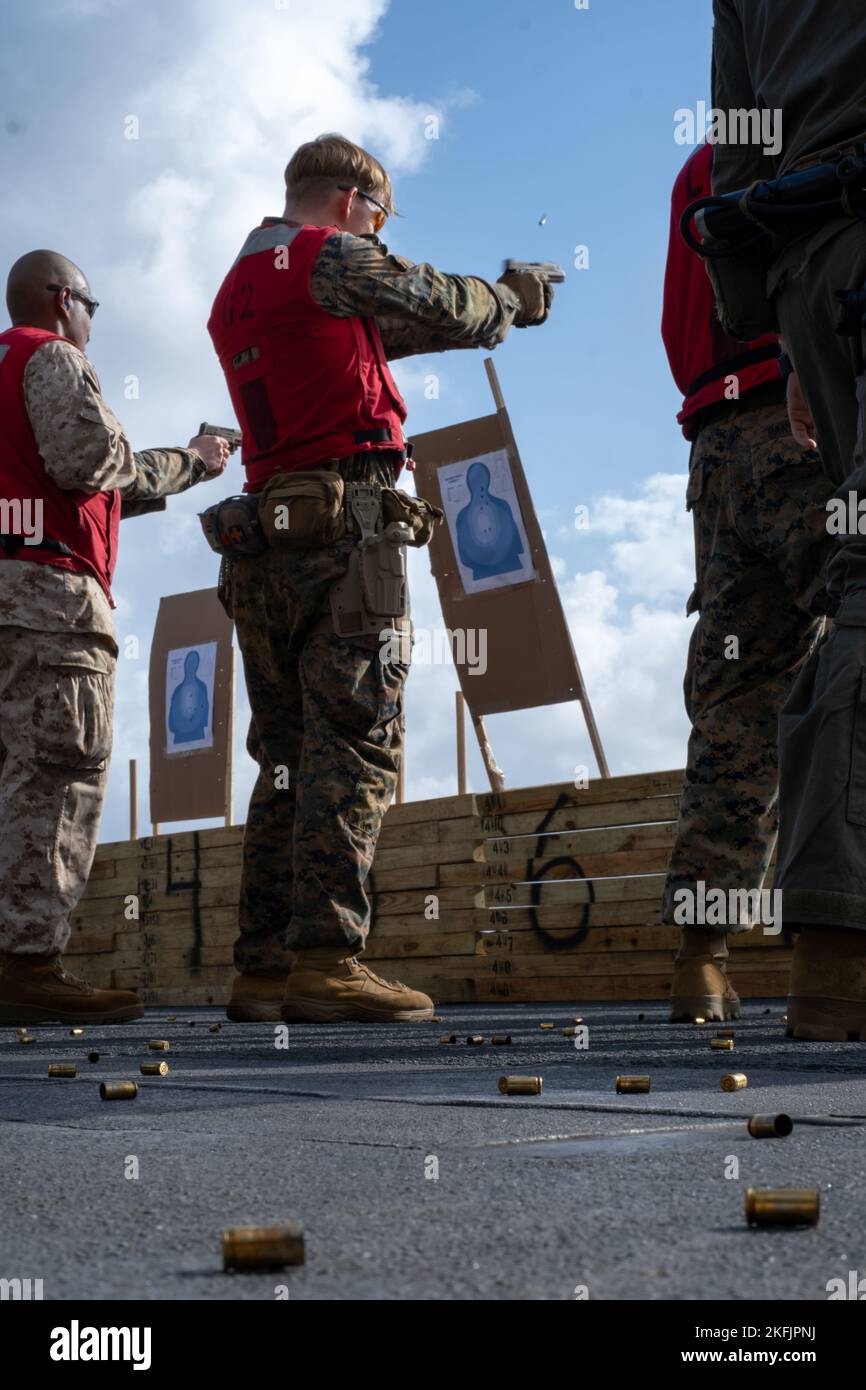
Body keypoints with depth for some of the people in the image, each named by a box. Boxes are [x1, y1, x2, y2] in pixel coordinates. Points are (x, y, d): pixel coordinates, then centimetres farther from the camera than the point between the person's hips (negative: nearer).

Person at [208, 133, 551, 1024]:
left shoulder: (235, 290, 24)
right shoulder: (330, 258, -1)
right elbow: (443, 309, 4)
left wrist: (490, 300, 31)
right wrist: (512, 300, 25)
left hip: (261, 544, 8)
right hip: (341, 527, -8)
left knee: (287, 757, 8)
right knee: (353, 749, -11)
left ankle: (264, 967, 6)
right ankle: (325, 959, -16)